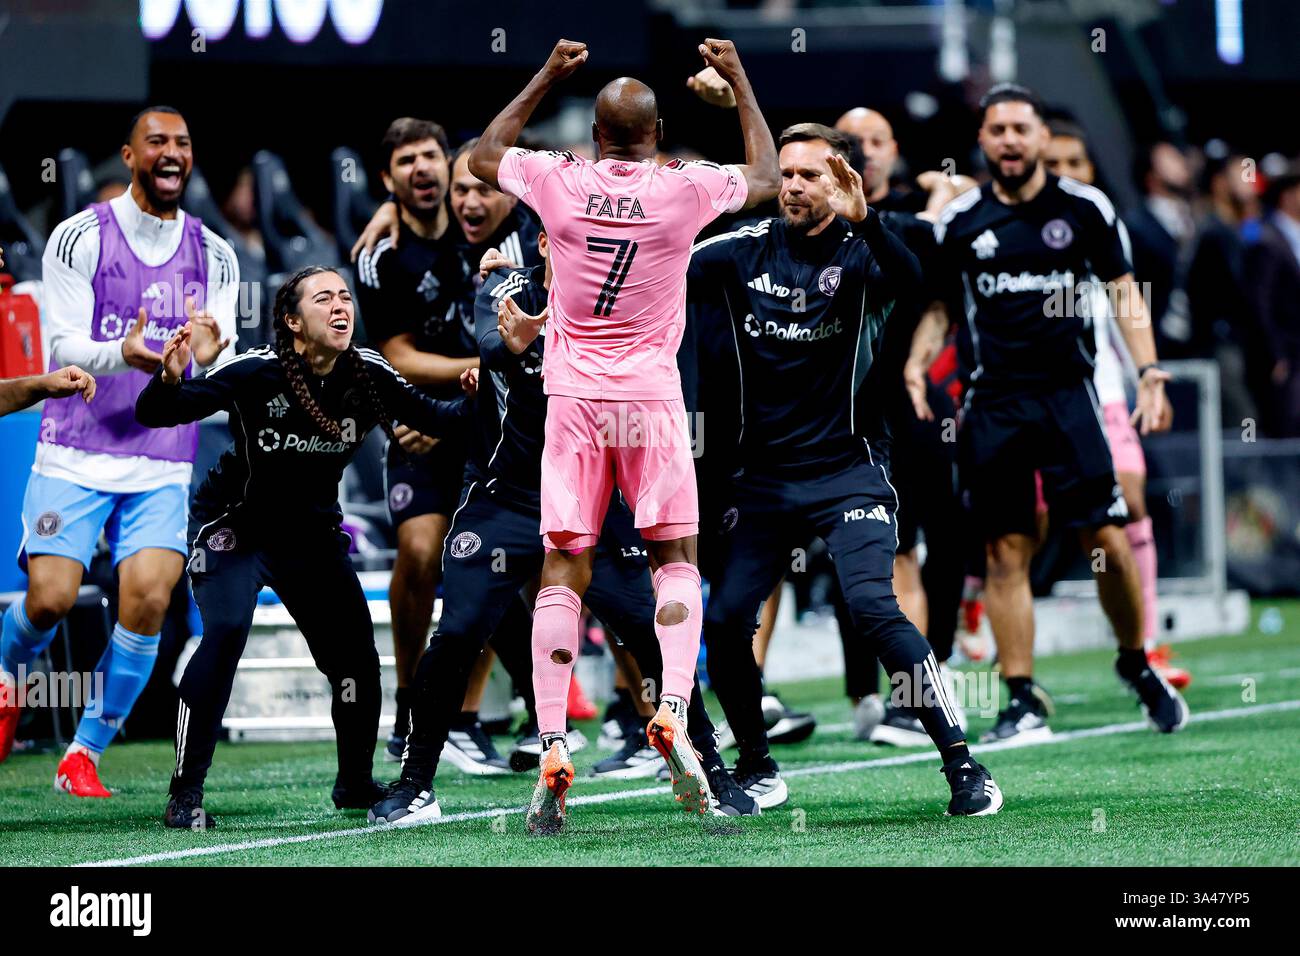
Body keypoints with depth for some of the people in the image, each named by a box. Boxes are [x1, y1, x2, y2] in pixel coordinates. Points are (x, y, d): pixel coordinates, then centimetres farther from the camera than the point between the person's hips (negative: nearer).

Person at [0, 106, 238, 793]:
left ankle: (85, 753, 1)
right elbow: (64, 349, -8)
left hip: (163, 465, 2)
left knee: (148, 600, -14)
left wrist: (210, 357, -21)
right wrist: (123, 353, -29)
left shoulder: (214, 255, 9)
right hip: (76, 453, -2)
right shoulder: (79, 238, -2)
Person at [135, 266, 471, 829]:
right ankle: (185, 795, -20)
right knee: (226, 631, -27)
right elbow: (154, 415, -26)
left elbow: (433, 419, -2)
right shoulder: (256, 372, -24)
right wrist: (169, 381, -49)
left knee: (354, 651, -2)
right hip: (235, 523, -5)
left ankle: (354, 783, 25)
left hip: (312, 531, 5)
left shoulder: (368, 376, -12)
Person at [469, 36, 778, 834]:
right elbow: (767, 177, 16)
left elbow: (483, 156, 19)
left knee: (563, 570, 2)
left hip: (574, 402, 1)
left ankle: (553, 751, -6)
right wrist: (739, 80, 24)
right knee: (676, 559, 10)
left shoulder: (558, 181, -3)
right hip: (651, 400, -1)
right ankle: (673, 713, -12)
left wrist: (547, 78, 25)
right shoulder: (685, 191, -6)